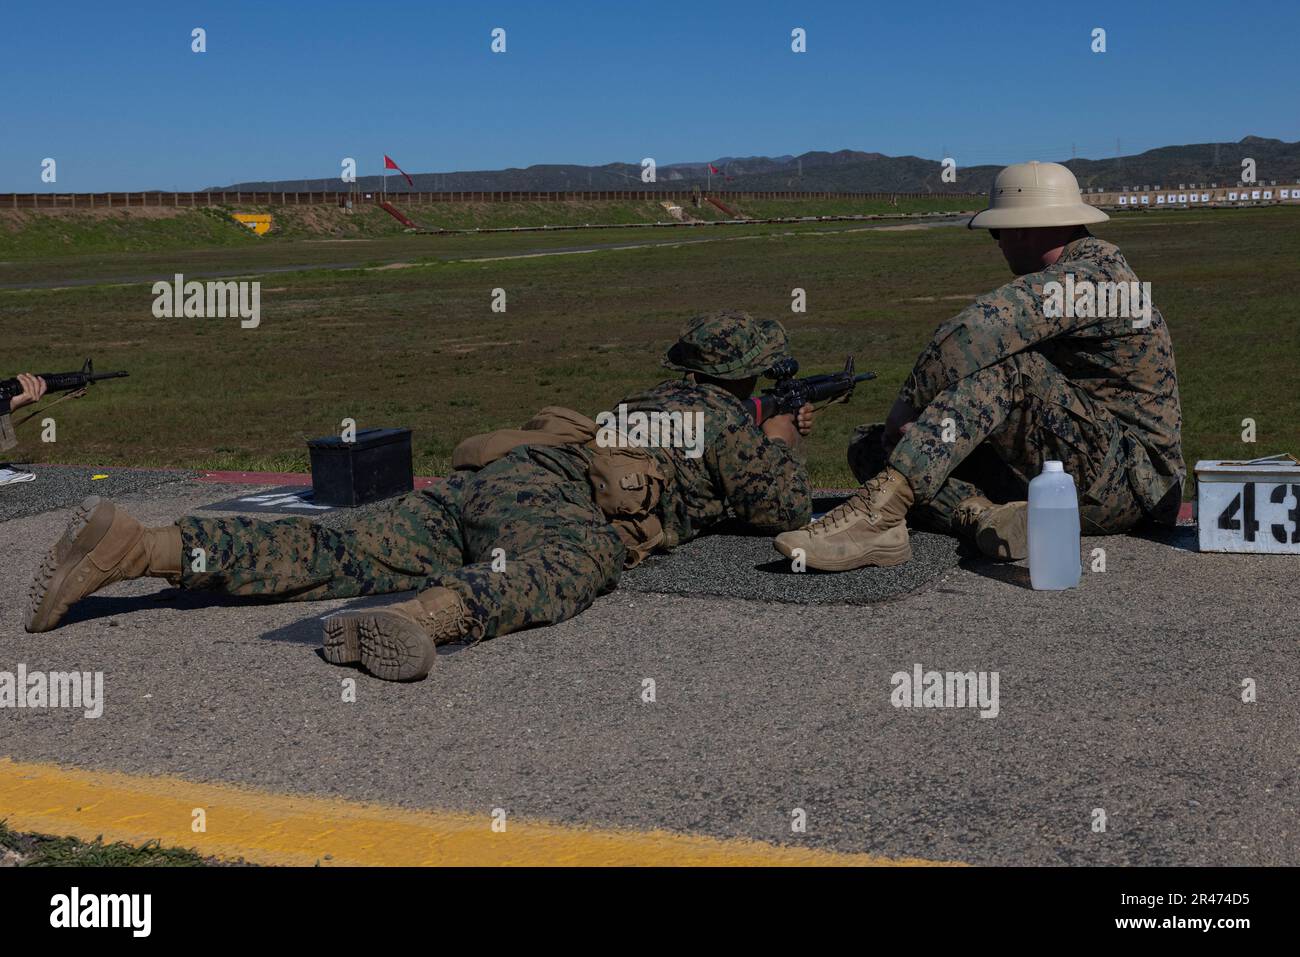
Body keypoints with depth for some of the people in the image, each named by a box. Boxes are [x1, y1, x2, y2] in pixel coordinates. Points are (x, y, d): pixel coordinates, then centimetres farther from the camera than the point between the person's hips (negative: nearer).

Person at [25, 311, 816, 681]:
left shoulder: (649, 400, 40)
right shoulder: (727, 418, 18)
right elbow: (788, 511, 21)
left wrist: (773, 438, 62)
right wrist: (782, 445, 42)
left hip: (486, 478, 7)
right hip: (556, 497, -7)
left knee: (334, 556, -8)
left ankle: (136, 546, -23)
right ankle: (421, 621, -73)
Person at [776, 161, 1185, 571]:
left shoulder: (1090, 277, -15)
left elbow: (977, 330, -29)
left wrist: (909, 404, -20)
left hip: (1124, 482, -9)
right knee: (869, 446, -1)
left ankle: (880, 510, -42)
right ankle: (984, 516, -28)